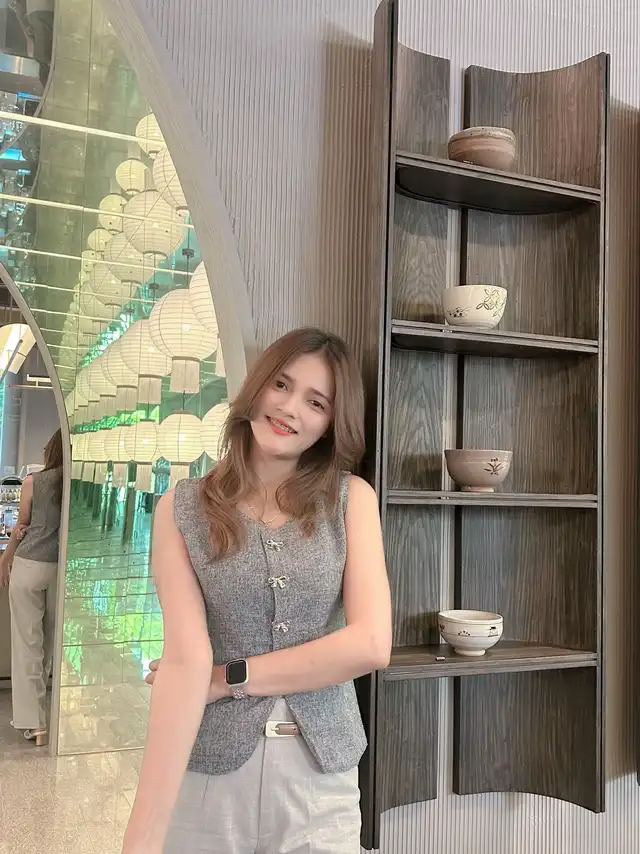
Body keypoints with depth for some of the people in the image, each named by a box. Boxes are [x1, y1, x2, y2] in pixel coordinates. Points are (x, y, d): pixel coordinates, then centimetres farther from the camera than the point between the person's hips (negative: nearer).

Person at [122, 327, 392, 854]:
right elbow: (186, 660, -14)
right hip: (209, 778, 0)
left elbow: (371, 645, -12)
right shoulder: (182, 509, -5)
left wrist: (231, 677, -9)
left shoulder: (352, 499, -3)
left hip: (322, 779, 1)